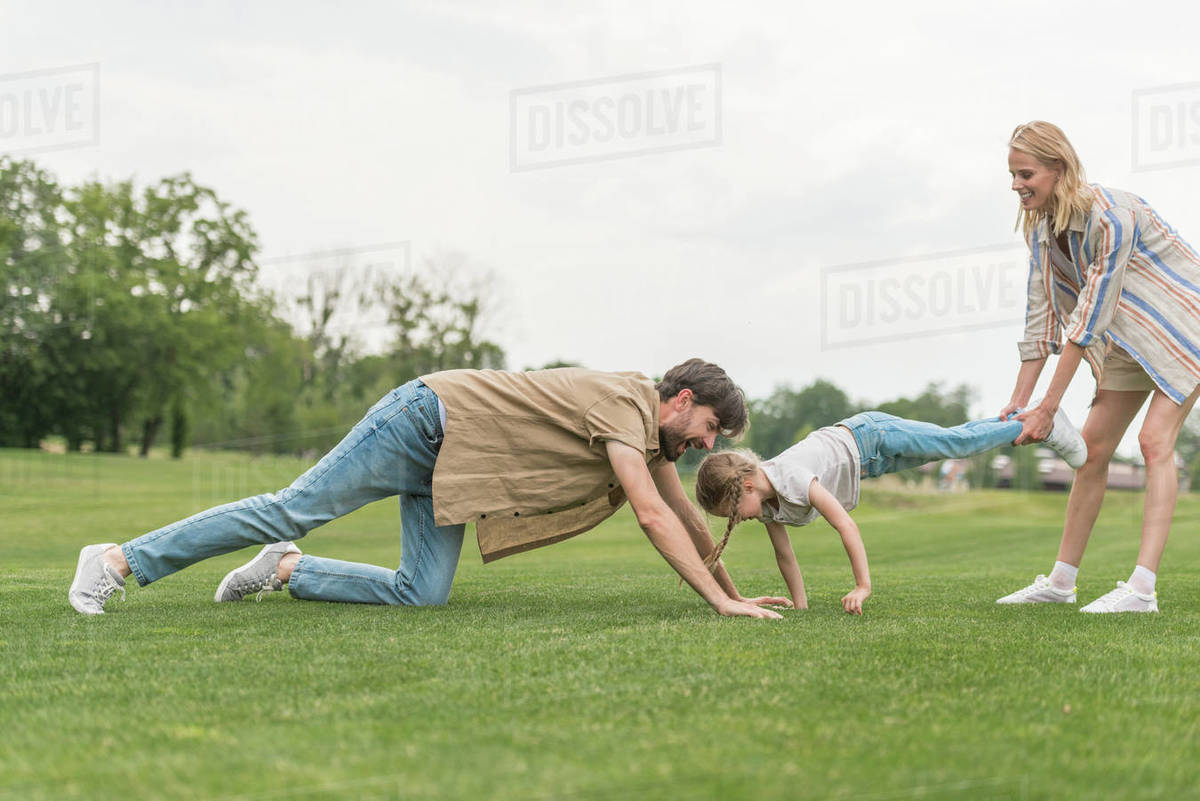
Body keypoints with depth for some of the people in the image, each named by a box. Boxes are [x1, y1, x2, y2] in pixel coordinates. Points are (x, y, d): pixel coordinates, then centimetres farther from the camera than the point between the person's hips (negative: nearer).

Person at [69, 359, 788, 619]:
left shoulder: (649, 425, 10)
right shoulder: (624, 405, -18)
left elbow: (686, 513, 20)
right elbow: (654, 517, -24)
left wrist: (736, 591, 20)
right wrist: (719, 601, -22)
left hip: (445, 465, 9)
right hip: (424, 419, -9)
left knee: (422, 593, -5)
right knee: (293, 510, -12)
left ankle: (288, 571, 7)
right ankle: (121, 559, -6)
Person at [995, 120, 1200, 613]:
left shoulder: (1111, 216, -31)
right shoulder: (1040, 228, -5)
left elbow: (1090, 317, -31)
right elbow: (1043, 318, -3)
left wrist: (1049, 407, -28)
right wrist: (1018, 402, -9)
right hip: (1130, 339, 8)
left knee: (1155, 439, -20)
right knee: (1093, 446, 5)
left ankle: (1142, 587, -23)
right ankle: (1060, 581, 12)